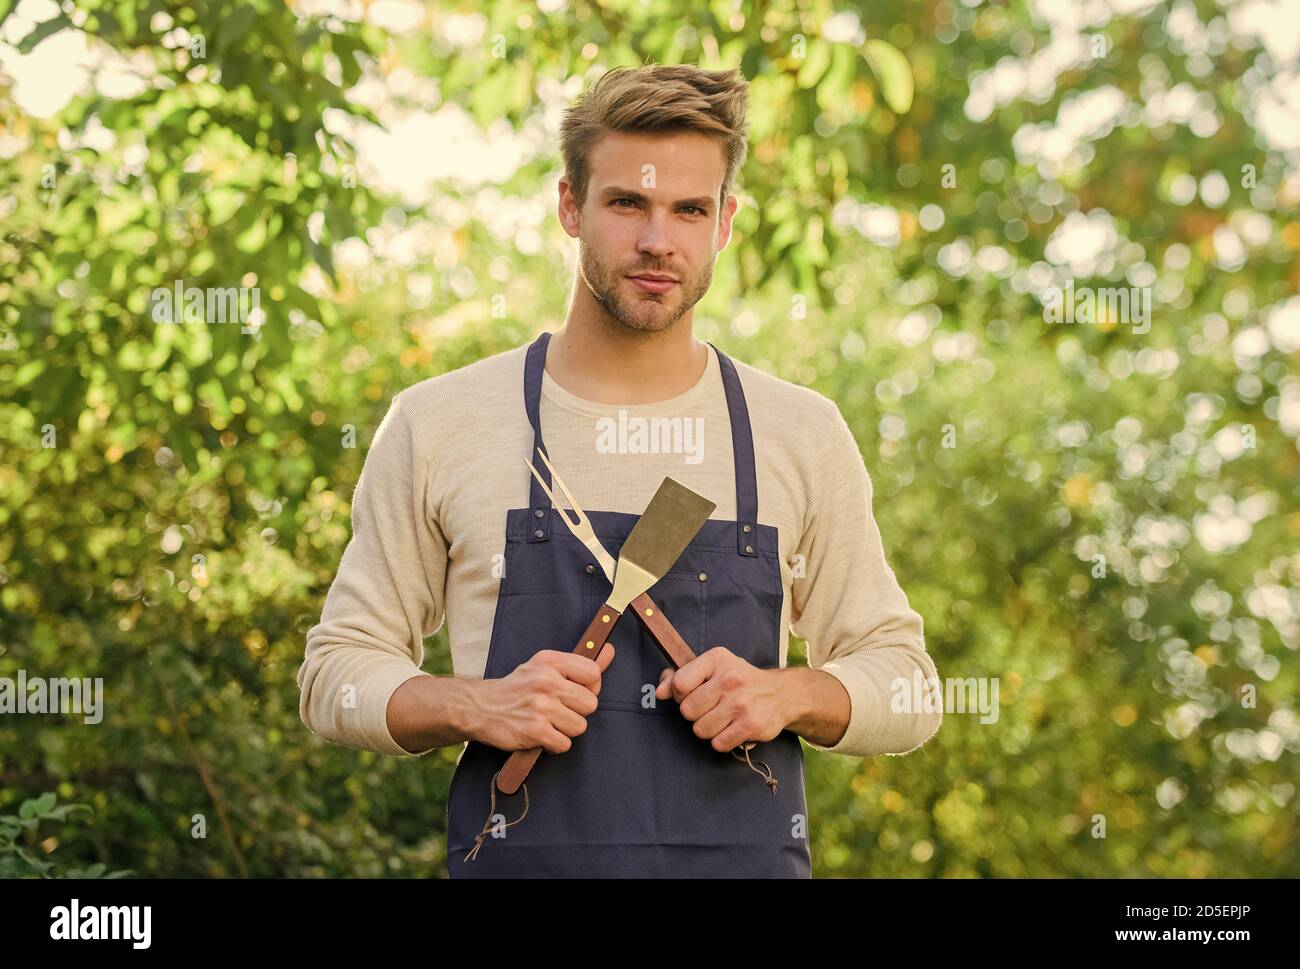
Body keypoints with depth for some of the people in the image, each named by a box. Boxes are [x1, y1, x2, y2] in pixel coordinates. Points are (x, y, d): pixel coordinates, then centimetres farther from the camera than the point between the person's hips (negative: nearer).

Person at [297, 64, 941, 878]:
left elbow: (903, 680, 7)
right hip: (519, 857, -1)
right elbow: (339, 671, 3)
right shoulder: (437, 424, -2)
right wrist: (473, 706, -15)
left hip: (751, 859, 1)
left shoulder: (804, 435, 2)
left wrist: (786, 695, -12)